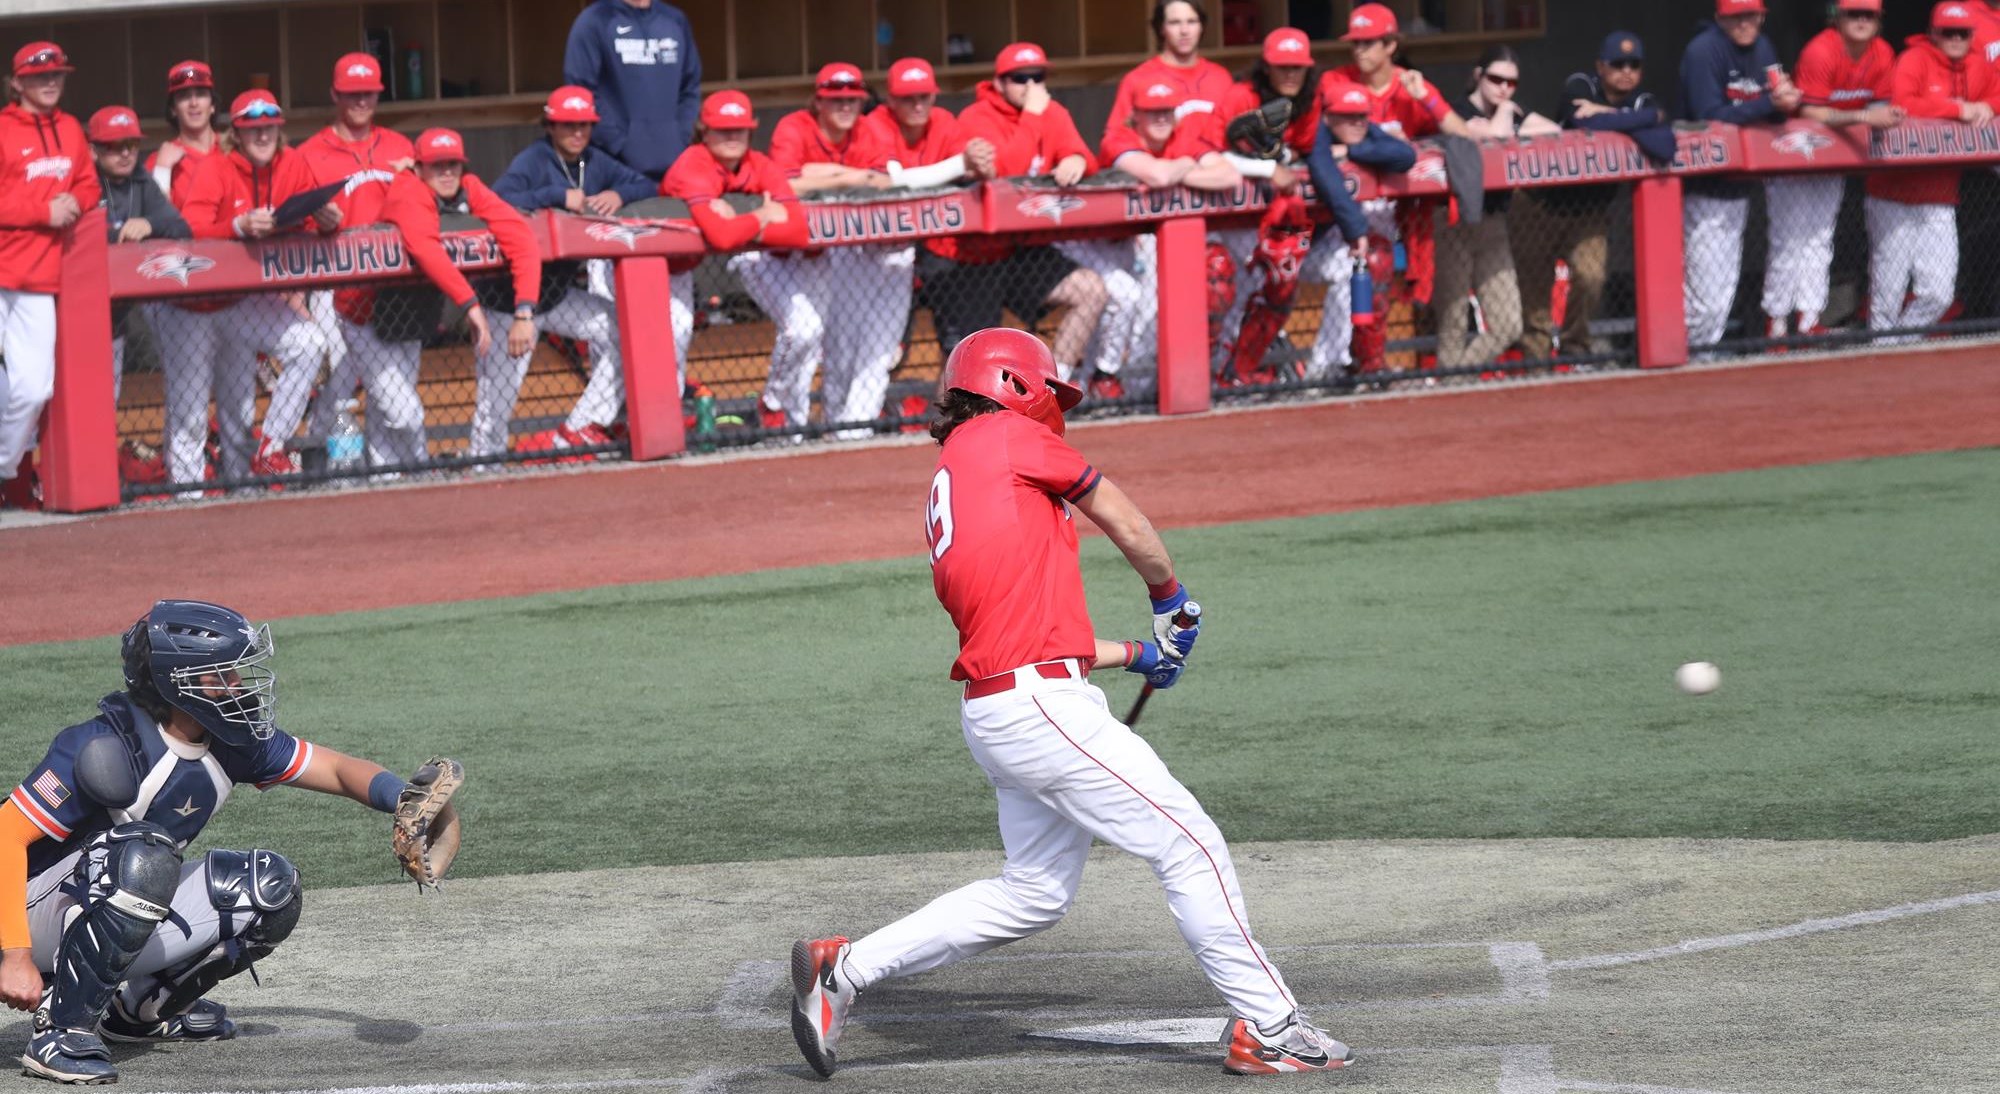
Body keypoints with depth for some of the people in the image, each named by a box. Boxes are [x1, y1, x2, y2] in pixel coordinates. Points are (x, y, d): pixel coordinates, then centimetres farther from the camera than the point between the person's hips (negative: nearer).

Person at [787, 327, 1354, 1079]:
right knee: (1189, 845, -5)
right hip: (1042, 703, -9)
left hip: (993, 705, 9)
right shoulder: (1012, 437, -2)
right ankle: (1267, 1029, -3)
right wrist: (1169, 600, 23)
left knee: (1033, 894, 17)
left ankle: (843, 969, 17)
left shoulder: (949, 485, 21)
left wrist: (1140, 655, 27)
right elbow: (1129, 529, 5)